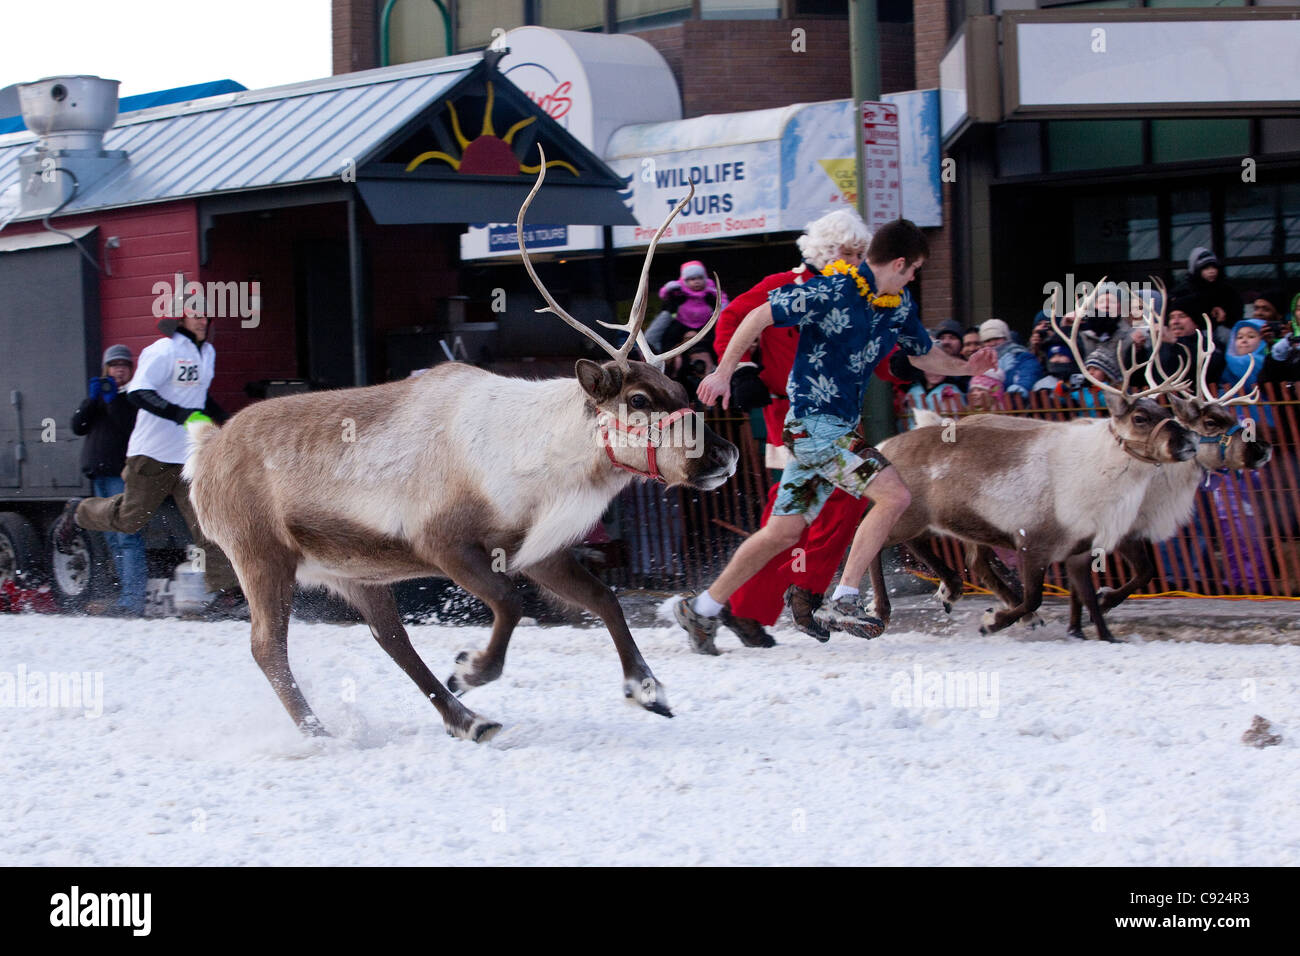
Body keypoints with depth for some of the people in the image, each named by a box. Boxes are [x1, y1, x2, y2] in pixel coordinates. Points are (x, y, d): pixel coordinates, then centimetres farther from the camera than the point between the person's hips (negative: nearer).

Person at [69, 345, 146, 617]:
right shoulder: (99, 393, 22)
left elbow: (134, 428, -14)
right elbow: (78, 426, 9)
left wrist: (113, 400, -16)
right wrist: (92, 398, -4)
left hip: (124, 474, -8)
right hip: (100, 474, 8)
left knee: (128, 536, -15)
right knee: (114, 538, 8)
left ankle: (132, 599, -21)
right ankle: (128, 593, 13)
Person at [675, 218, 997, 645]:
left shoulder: (898, 305, 10)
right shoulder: (833, 291, -16)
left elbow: (924, 354, 25)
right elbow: (759, 317, -13)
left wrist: (965, 367, 8)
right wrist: (724, 373, -13)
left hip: (840, 429, 9)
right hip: (813, 422, -9)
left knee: (784, 532, 10)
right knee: (894, 495, -18)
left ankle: (701, 609, 19)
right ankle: (842, 602, -16)